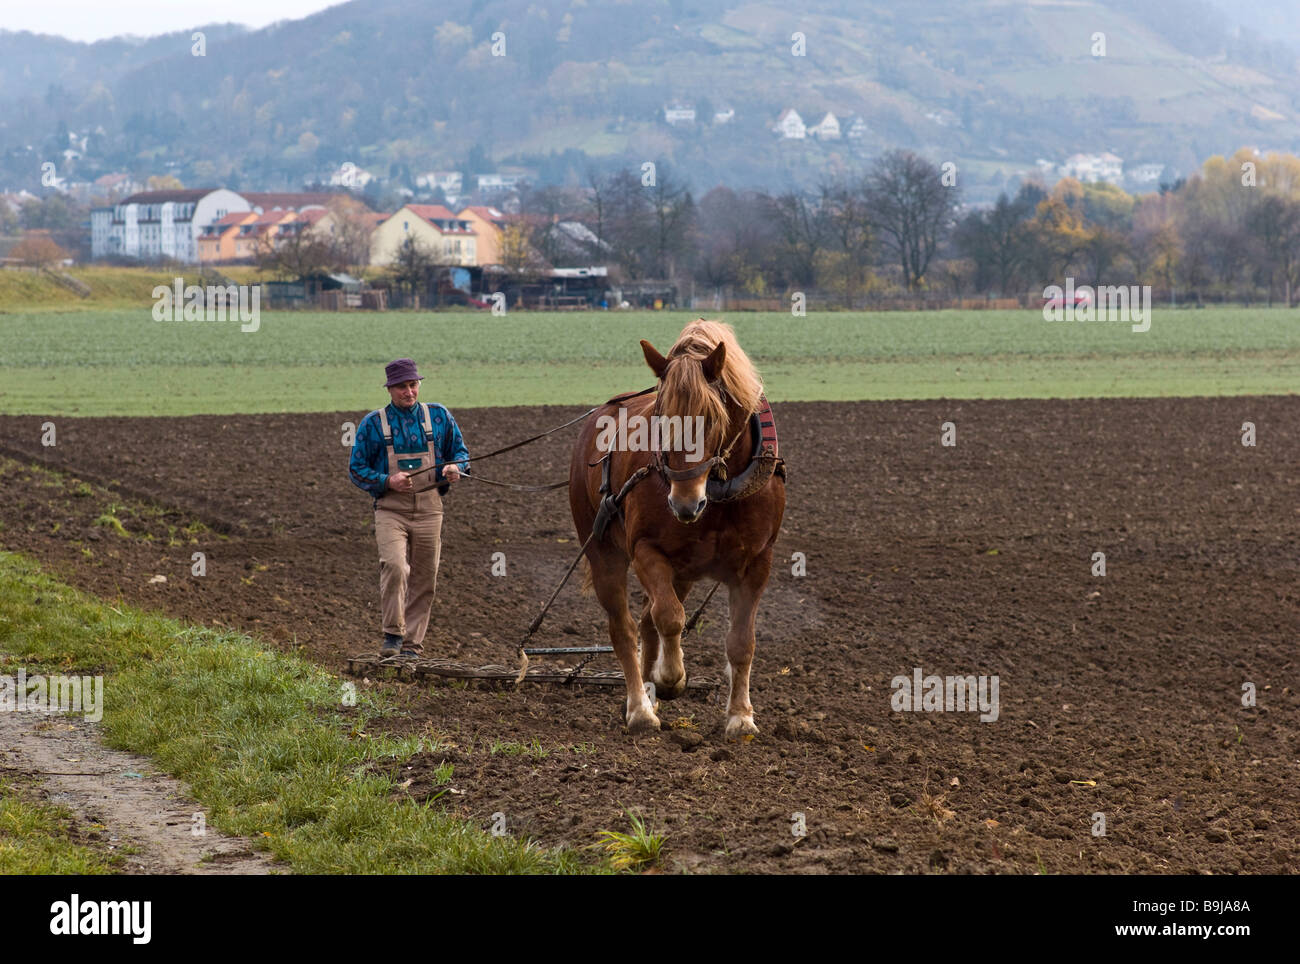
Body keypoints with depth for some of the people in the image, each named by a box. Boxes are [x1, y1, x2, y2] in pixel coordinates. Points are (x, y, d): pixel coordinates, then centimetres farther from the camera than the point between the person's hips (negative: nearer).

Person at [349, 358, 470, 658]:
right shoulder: (373, 423, 3)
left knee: (424, 580, 4)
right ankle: (393, 634, -14)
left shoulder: (439, 417, 9)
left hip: (429, 511, 3)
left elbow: (461, 452, 18)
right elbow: (356, 469, 5)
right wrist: (388, 481, -13)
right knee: (394, 566, -24)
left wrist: (454, 468, -6)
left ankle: (412, 644, 14)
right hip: (391, 510, -3)